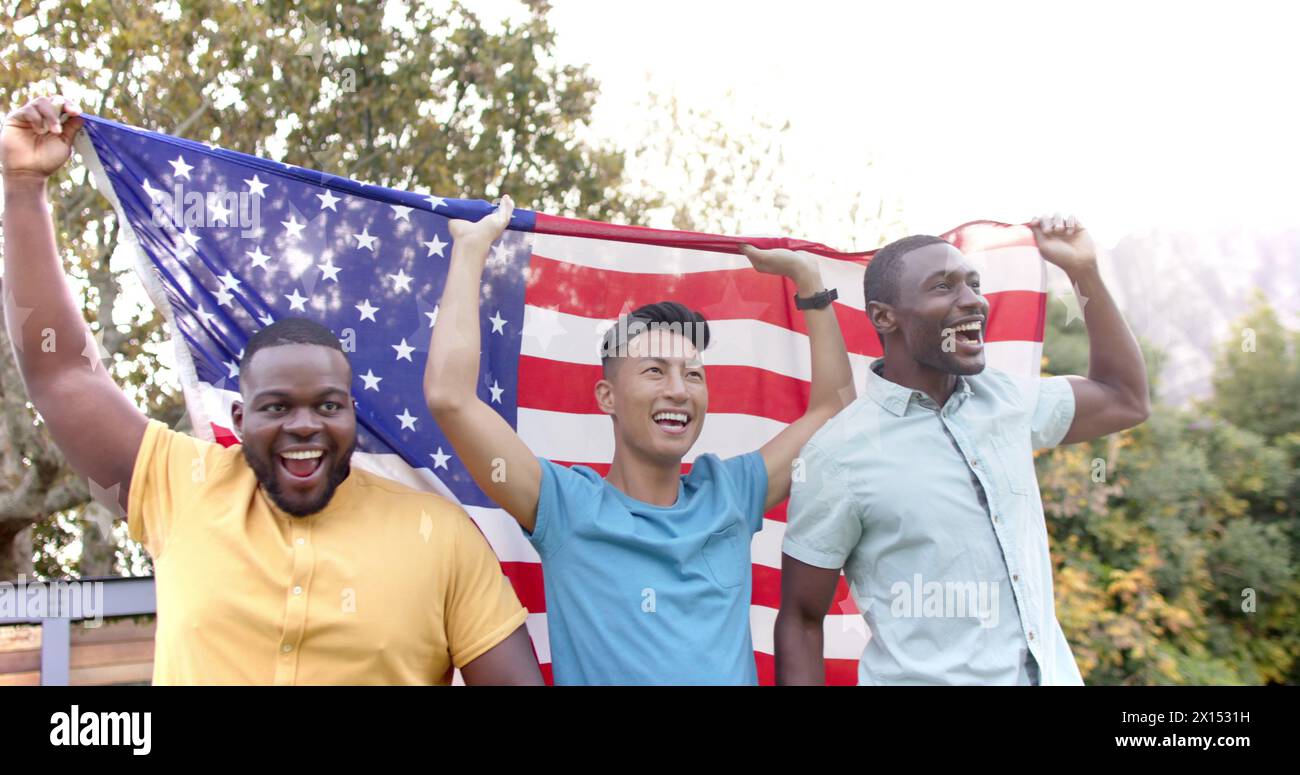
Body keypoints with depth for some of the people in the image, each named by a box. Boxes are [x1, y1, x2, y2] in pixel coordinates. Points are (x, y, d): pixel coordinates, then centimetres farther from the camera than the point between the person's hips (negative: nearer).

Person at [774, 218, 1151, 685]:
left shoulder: (1005, 400, 2)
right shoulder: (839, 454, -15)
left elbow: (1124, 400, 16)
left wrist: (1084, 272, 7)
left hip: (1052, 671, 6)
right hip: (926, 677, -5)